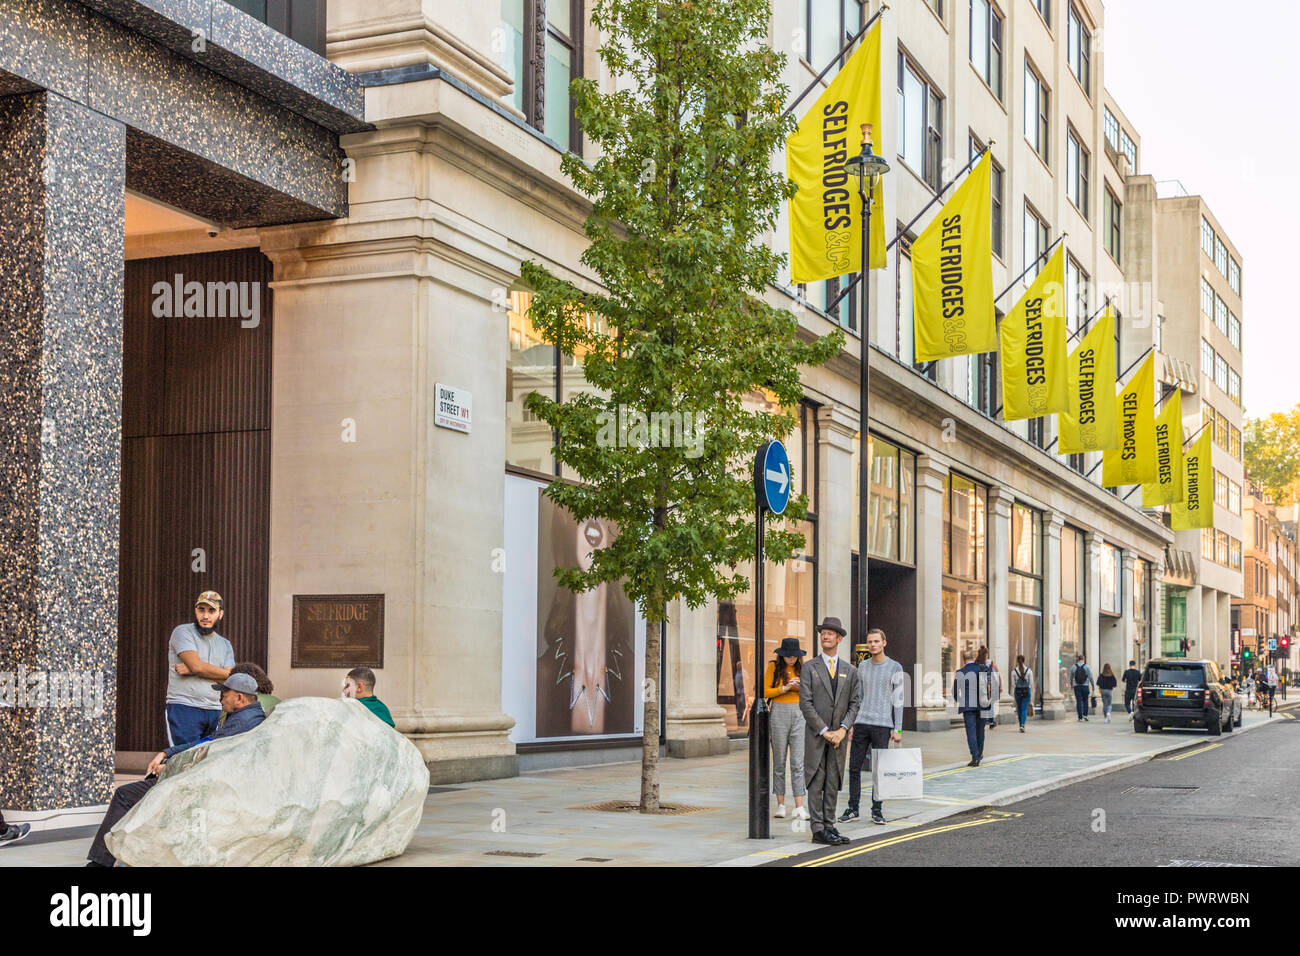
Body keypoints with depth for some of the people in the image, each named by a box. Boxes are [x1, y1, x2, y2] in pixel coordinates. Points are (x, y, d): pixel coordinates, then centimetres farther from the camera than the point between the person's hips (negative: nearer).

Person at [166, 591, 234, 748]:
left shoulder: (225, 645, 18)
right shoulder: (183, 632, 2)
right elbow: (196, 665, -13)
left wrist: (192, 671, -7)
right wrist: (224, 673, 1)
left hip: (214, 711, 5)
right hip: (183, 708, -5)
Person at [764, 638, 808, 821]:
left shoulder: (802, 669, 8)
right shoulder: (773, 667, 1)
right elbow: (766, 692, -2)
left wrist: (800, 687, -7)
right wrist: (785, 688, -14)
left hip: (799, 714, 1)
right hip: (780, 713, -1)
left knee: (798, 762, -4)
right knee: (779, 761, 4)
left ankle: (799, 808, -7)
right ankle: (780, 804, 12)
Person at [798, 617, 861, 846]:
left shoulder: (849, 671, 11)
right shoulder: (810, 668, 0)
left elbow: (854, 704, 8)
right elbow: (805, 703, -6)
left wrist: (843, 729, -7)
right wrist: (824, 731, -12)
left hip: (839, 736, 3)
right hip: (816, 735, -3)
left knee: (833, 783, 6)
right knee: (816, 782, -4)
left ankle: (829, 826, 12)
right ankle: (818, 829, -3)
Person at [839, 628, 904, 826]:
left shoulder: (895, 668, 0)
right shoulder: (862, 667, 12)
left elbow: (898, 700, -1)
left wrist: (898, 729, -5)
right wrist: (851, 725, 11)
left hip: (882, 725, -3)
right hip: (861, 723, 3)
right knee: (854, 767, 2)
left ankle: (877, 810, 8)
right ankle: (853, 808, 10)